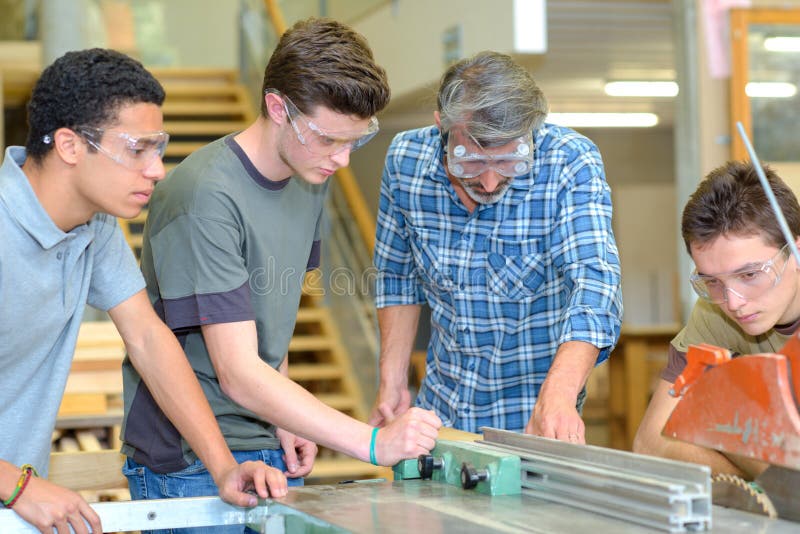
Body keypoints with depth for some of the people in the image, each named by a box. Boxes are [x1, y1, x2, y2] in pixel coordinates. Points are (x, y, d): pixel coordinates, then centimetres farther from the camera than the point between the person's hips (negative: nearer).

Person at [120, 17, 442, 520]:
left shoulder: (311, 178, 3)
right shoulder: (205, 198, -23)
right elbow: (238, 375, -26)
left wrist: (283, 421, 1)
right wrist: (373, 443, -31)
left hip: (274, 453, 7)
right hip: (192, 466, -7)